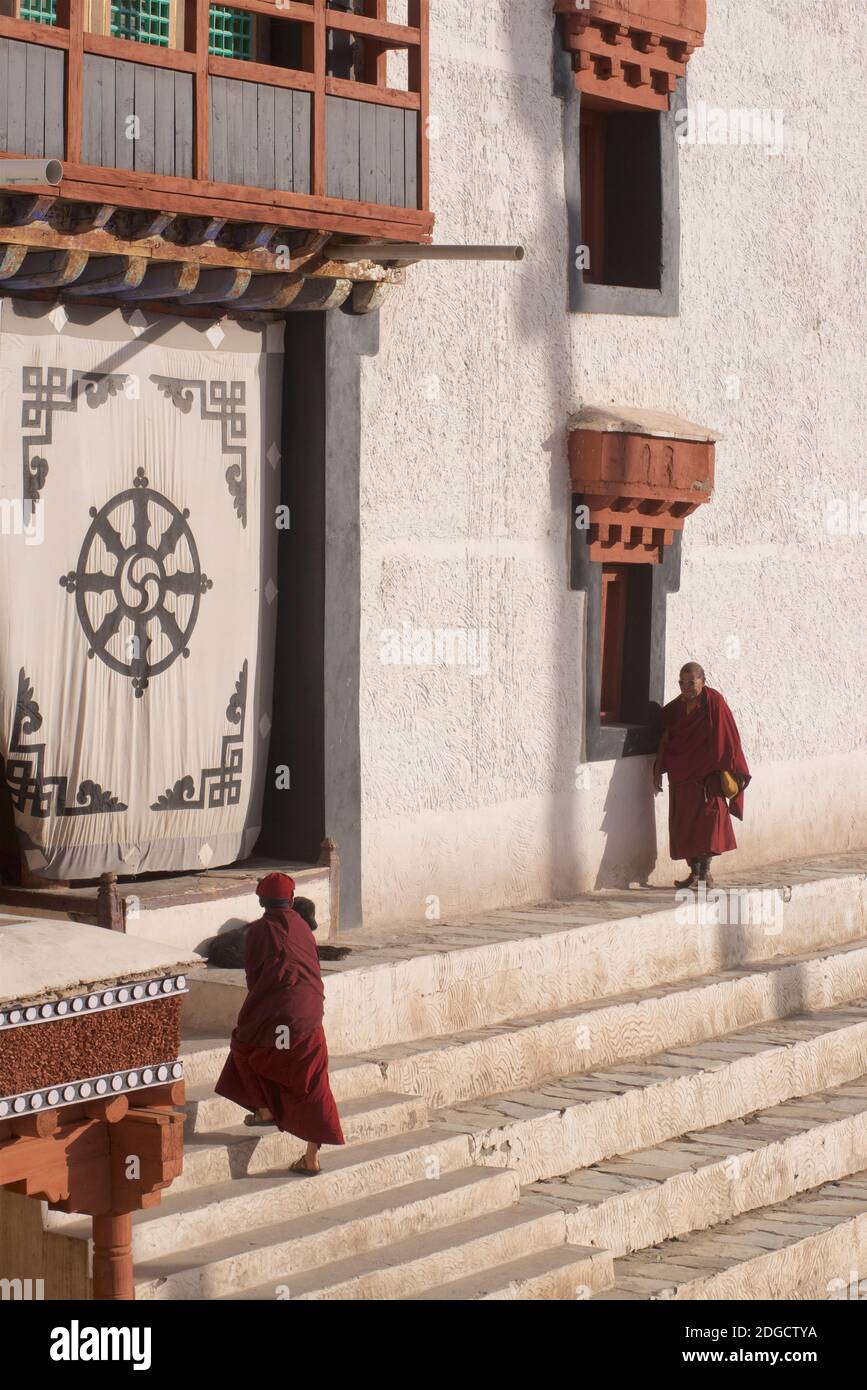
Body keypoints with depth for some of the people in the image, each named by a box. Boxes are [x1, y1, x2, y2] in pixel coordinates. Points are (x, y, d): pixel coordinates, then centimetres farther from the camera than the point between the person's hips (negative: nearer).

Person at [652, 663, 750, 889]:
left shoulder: (714, 703, -8)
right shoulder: (675, 707, 7)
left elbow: (725, 738, -9)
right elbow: (665, 740, 12)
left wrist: (724, 770, -13)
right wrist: (658, 771, 10)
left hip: (707, 772, -5)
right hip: (682, 774, 5)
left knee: (710, 815, -10)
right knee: (686, 822, 4)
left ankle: (705, 870, -3)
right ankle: (695, 872, 10)